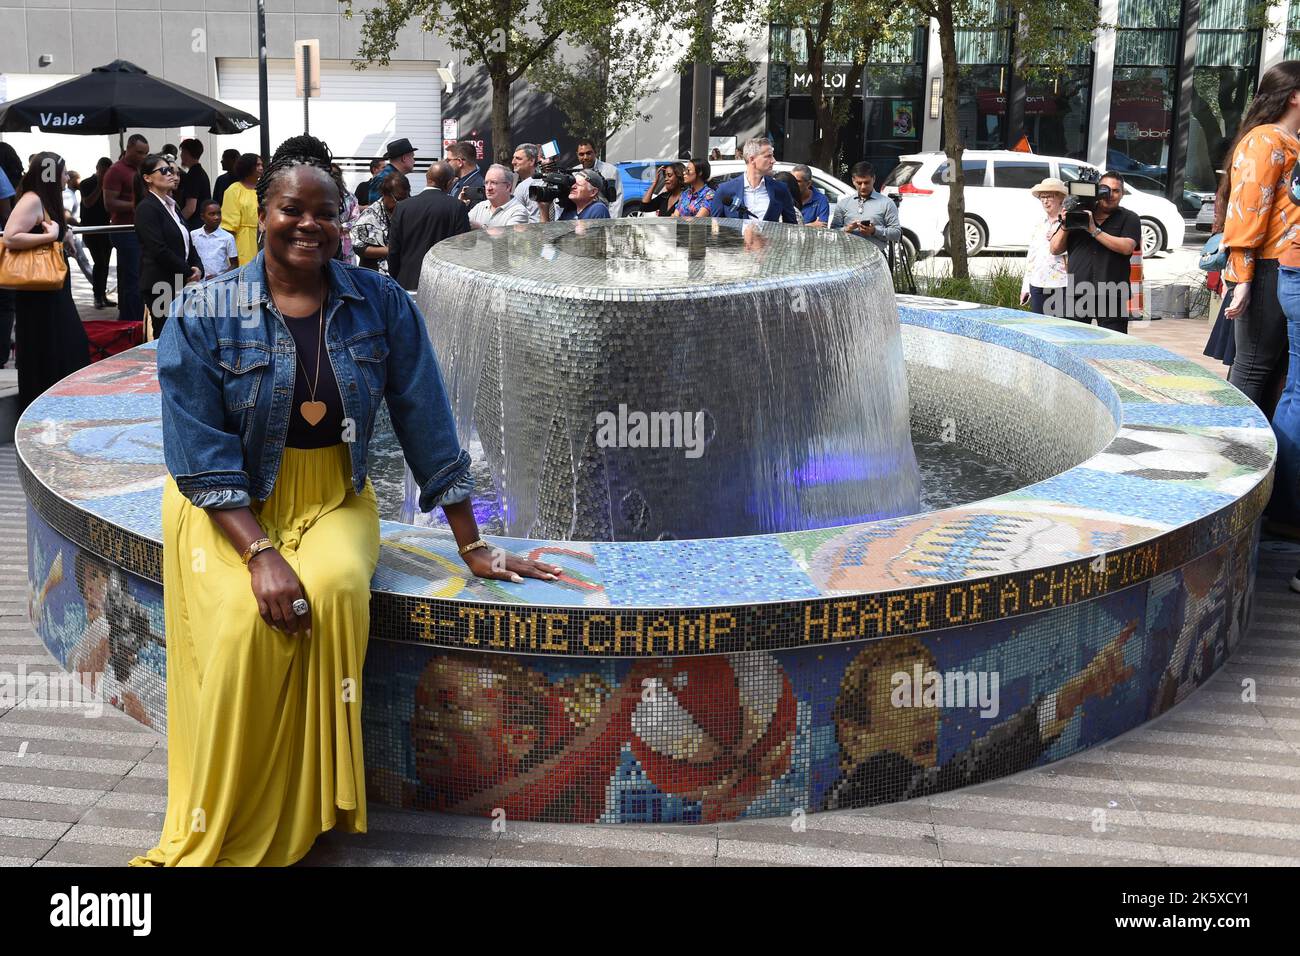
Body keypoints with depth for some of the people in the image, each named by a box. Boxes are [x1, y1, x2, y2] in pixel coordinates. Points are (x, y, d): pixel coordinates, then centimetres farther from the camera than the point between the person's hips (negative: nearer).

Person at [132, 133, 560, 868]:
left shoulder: (383, 306, -2)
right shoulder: (205, 316, -6)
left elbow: (427, 426, 0)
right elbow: (201, 456, -10)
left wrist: (473, 546, -2)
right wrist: (261, 554, -23)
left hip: (334, 498, 1)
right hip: (228, 505, -1)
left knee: (335, 589, -32)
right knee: (246, 624, -30)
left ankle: (302, 822, -13)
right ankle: (213, 839, -10)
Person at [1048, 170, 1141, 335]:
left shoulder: (1129, 219, 9)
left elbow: (1127, 247, -10)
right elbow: (1054, 249, 14)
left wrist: (1094, 231, -14)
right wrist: (1065, 226, -3)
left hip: (1111, 295, -2)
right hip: (1076, 294, 2)